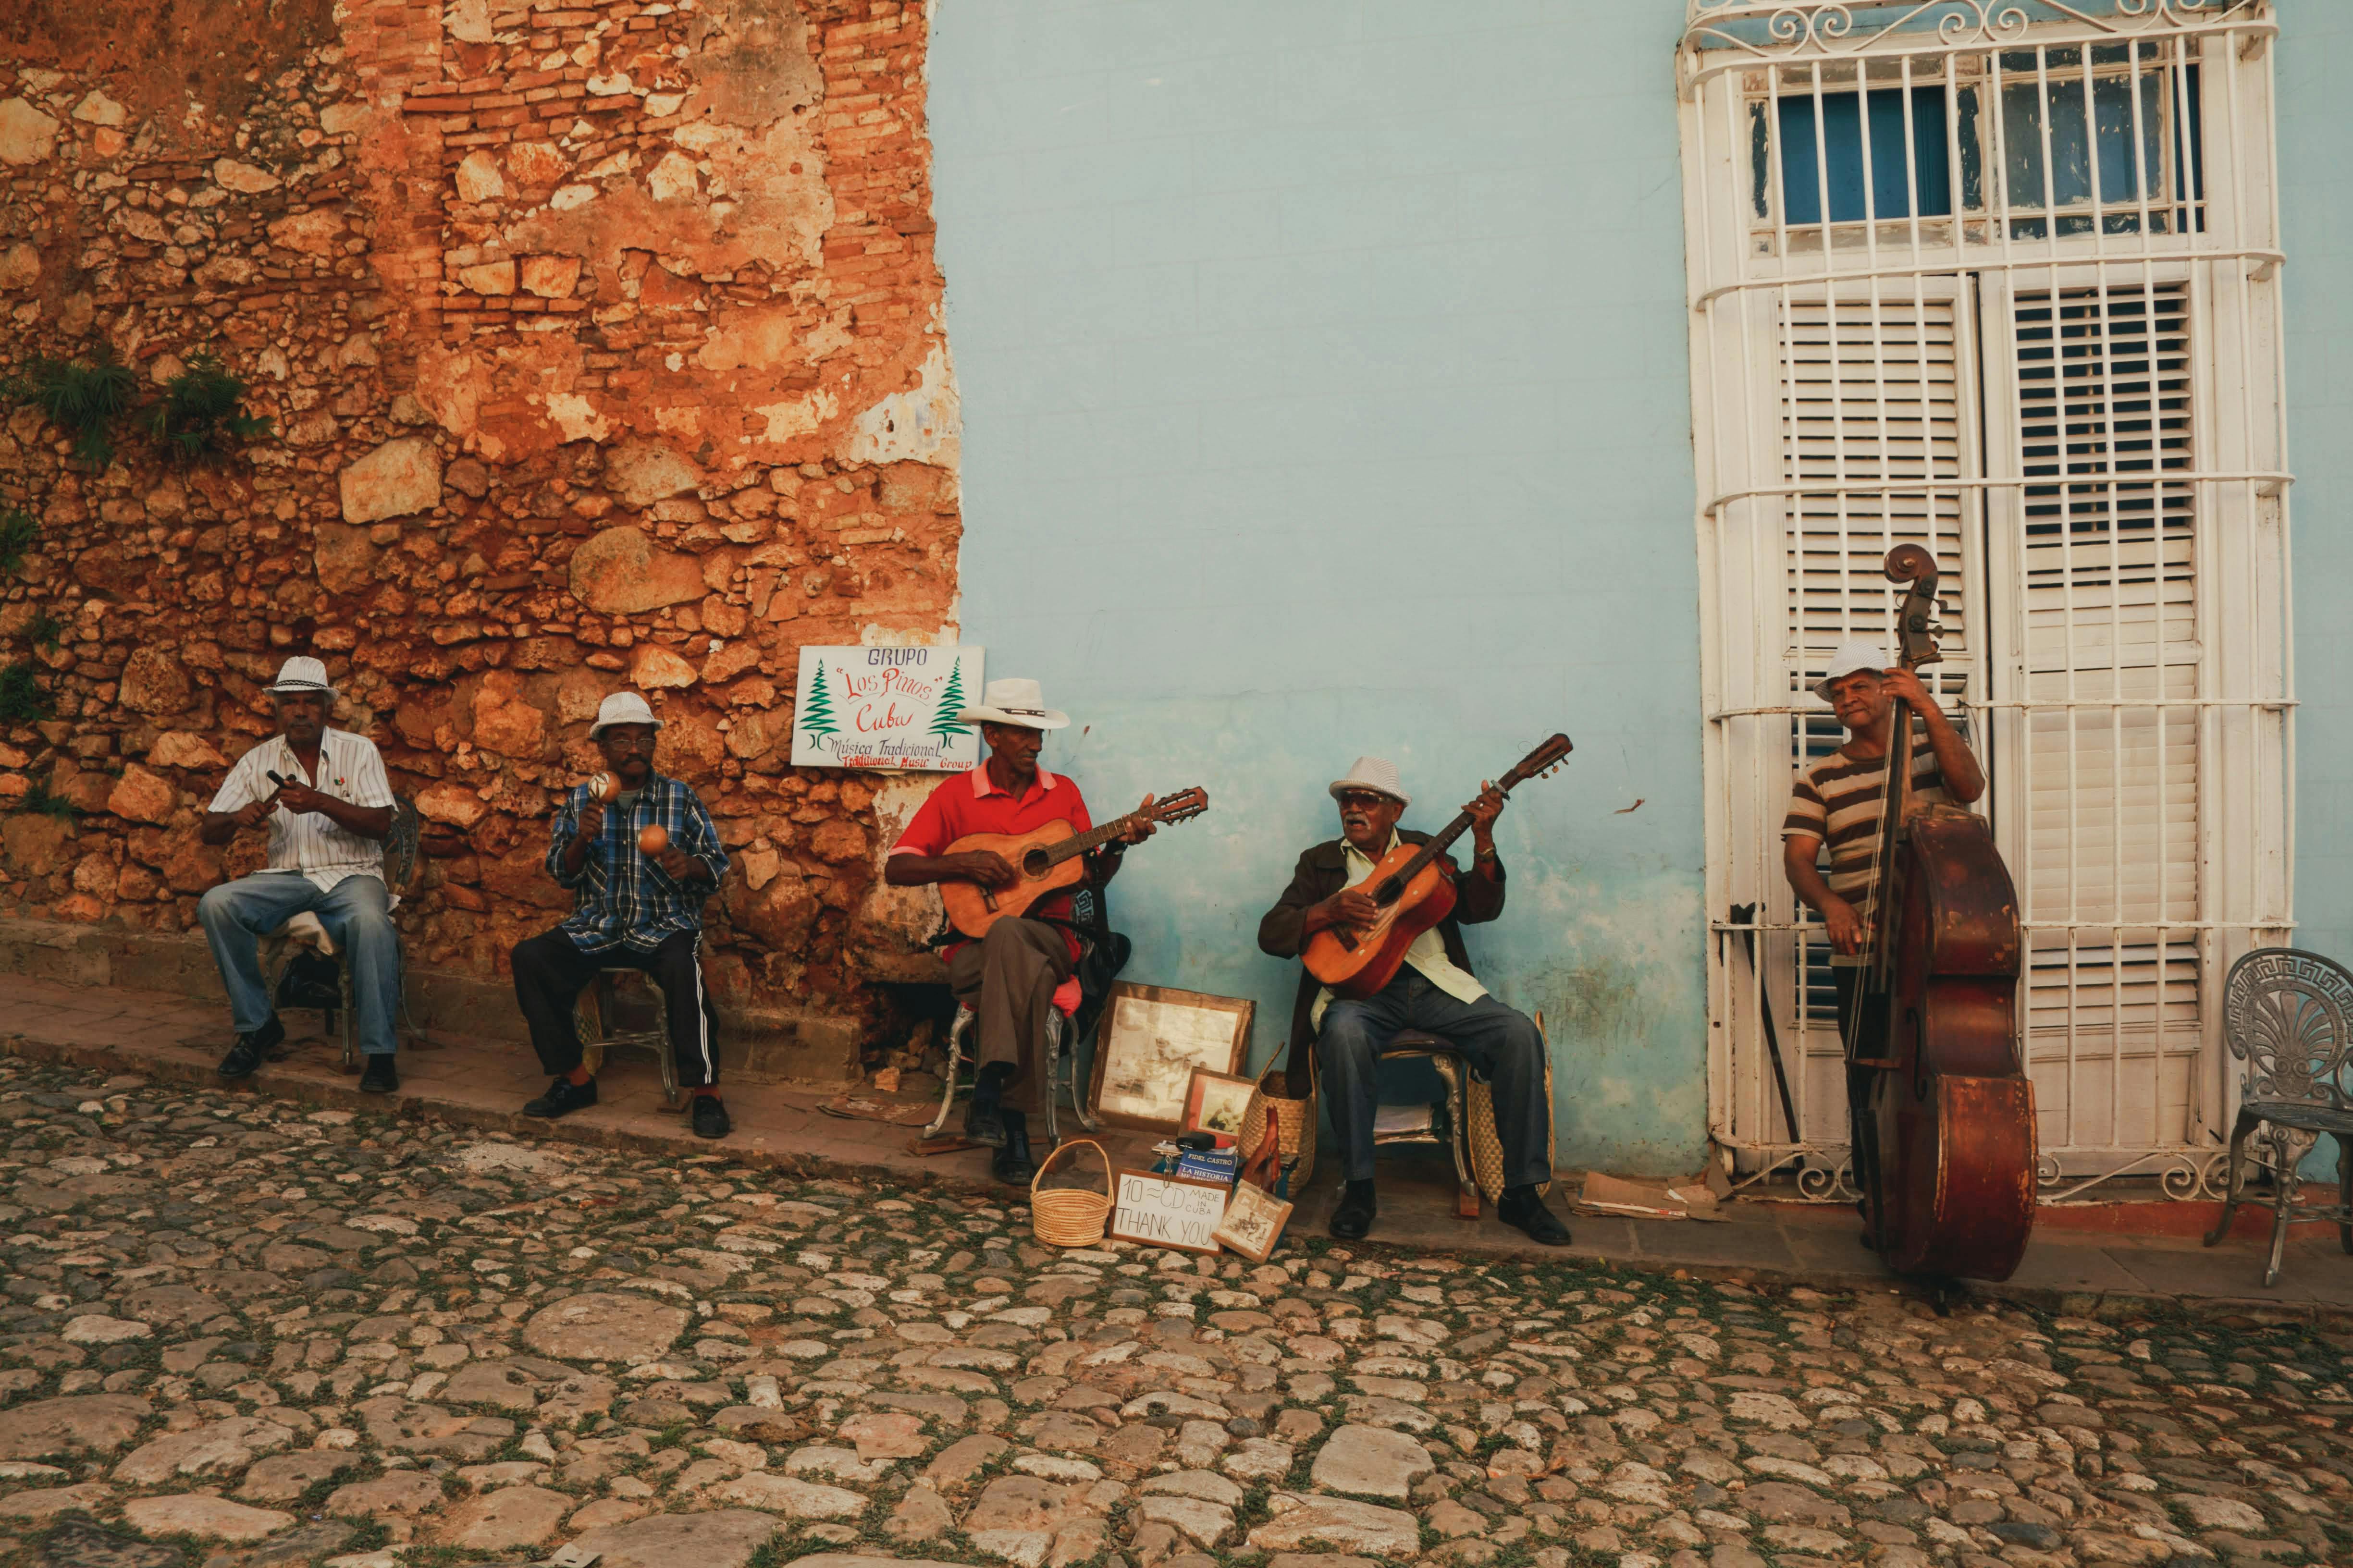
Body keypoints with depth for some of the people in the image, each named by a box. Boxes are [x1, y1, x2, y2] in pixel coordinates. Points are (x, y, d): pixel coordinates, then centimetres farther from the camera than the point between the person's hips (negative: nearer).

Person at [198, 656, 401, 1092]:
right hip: (287, 877, 3)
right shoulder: (259, 760, 9)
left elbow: (381, 825, -9)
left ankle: (379, 1052, -27)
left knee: (371, 922, -36)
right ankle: (258, 1027, -8)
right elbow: (207, 831, 8)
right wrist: (238, 819, -15)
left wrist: (322, 803, -22)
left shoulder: (358, 751, 1)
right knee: (216, 904, -24)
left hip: (352, 875, -3)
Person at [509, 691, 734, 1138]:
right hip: (597, 928, 3)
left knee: (682, 967, -36)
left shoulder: (681, 798, 5)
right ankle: (573, 1079, -7)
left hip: (665, 927, -3)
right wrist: (582, 839, -14)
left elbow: (718, 863, 3)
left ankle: (706, 1092, -25)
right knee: (528, 958, -21)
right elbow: (561, 873, 7)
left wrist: (689, 866, -20)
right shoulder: (580, 800, 10)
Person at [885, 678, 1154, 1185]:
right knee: (1026, 973, -38)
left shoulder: (1064, 794, 13)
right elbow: (896, 868, -1)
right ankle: (1014, 1133, -33)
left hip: (1050, 939, 1)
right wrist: (964, 863, -15)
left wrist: (1118, 843, -7)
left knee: (1008, 936, -37)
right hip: (974, 947, -1)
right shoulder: (955, 794, 5)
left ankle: (990, 1097, -36)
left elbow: (1093, 878, 13)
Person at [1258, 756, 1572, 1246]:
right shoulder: (1321, 861, 16)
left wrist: (1483, 838, -6)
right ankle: (1358, 1188, -22)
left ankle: (1521, 1192, -10)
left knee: (1520, 1032, -22)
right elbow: (1271, 933, 5)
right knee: (1345, 1032, -37)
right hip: (1360, 988, -2)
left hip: (1435, 984, 2)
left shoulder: (1423, 850, 19)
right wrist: (1331, 910, -11)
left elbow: (1479, 910, 6)